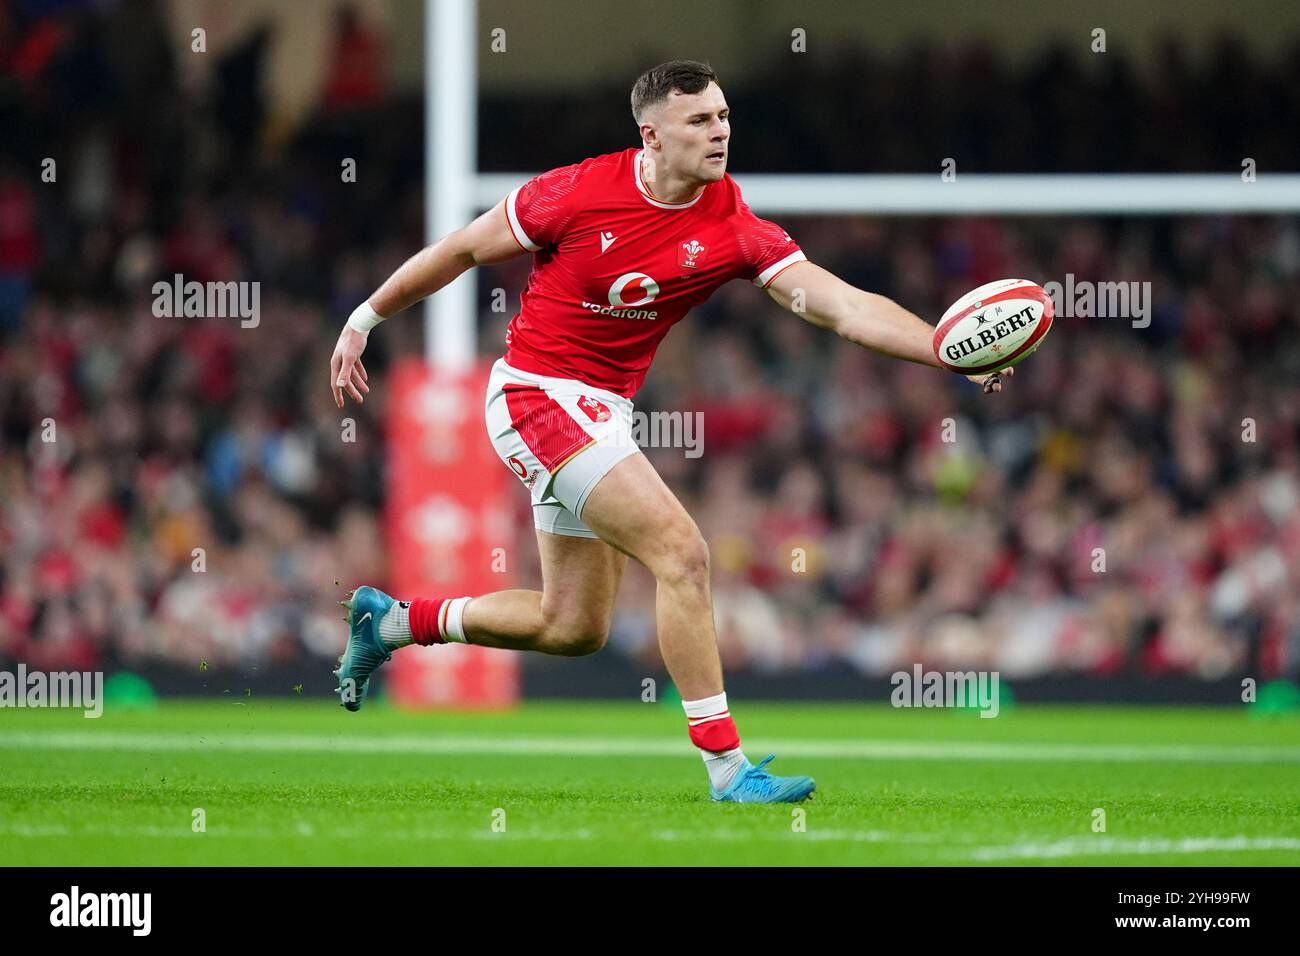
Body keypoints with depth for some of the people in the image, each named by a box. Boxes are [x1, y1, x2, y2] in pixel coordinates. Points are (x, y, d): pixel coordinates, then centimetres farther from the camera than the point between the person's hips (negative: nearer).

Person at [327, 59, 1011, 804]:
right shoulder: (579, 193, -18)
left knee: (575, 627, 13)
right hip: (538, 393, -7)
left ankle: (394, 620, 32)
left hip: (605, 409, 7)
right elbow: (461, 251, -3)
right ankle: (727, 766, -17)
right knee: (682, 552, -20)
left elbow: (846, 307, -16)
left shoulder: (734, 229, -9)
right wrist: (365, 320, 4)